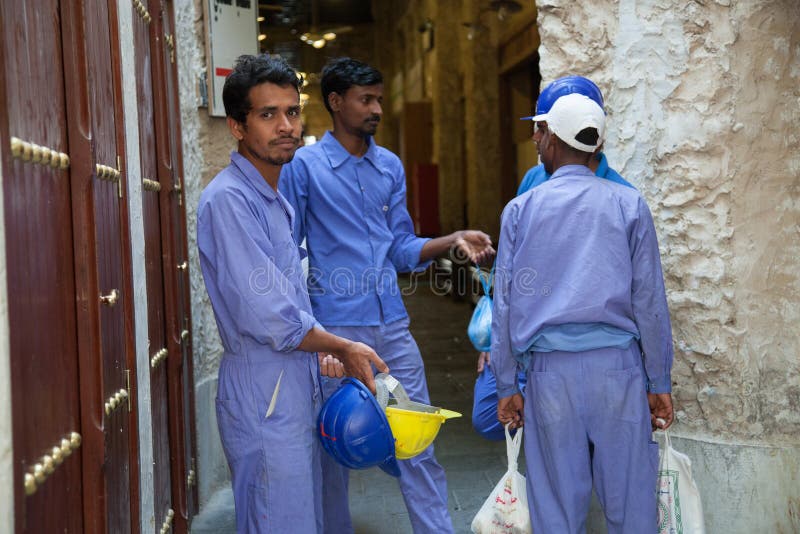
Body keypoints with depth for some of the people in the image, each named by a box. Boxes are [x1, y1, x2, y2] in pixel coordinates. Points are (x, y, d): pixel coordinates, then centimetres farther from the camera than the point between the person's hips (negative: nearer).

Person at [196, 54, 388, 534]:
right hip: (264, 399, -9)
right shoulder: (228, 200, -17)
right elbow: (266, 317, -22)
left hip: (297, 391, 9)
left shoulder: (275, 199, 15)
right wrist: (343, 349, -9)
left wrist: (319, 351, 7)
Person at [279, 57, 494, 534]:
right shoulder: (305, 167, -2)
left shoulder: (390, 167, 12)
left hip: (392, 325, 4)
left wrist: (453, 240, -4)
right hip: (335, 329, -4)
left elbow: (402, 250, 12)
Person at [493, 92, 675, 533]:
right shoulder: (630, 206, 3)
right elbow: (649, 301, 1)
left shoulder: (520, 210, 5)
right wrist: (659, 384, 7)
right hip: (618, 367, 0)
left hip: (550, 369, 1)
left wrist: (507, 387, 11)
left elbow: (504, 306, 5)